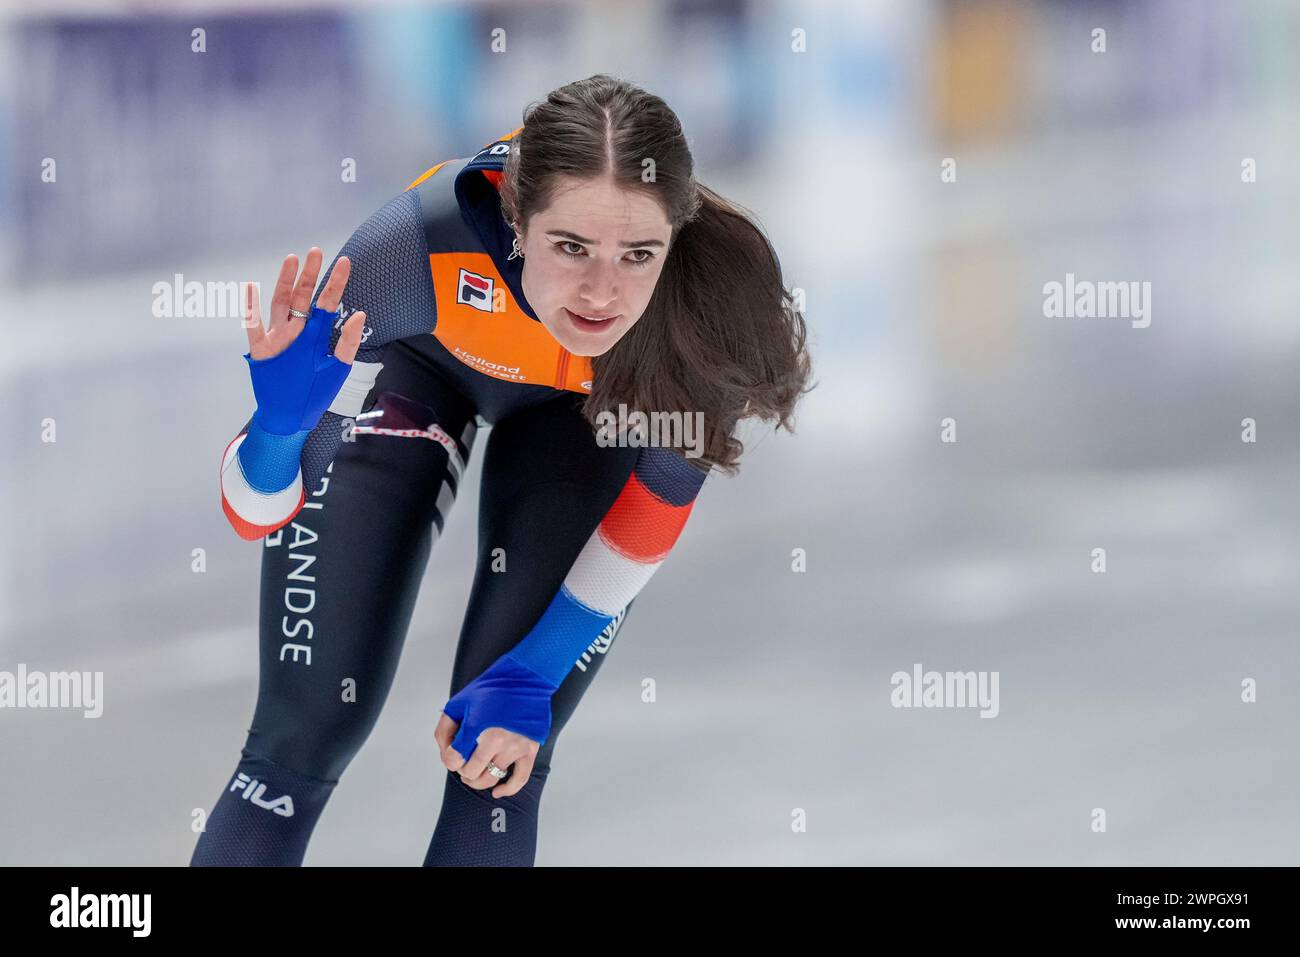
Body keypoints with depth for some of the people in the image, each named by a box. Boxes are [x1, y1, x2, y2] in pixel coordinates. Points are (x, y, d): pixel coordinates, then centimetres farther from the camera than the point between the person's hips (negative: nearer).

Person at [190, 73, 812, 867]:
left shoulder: (714, 295, -38)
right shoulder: (422, 249, -42)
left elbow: (657, 509, -16)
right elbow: (254, 510, -31)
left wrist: (531, 677, -18)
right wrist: (282, 420, -52)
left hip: (588, 404, 1)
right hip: (417, 363, -1)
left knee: (497, 759, -6)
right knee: (304, 738, -7)